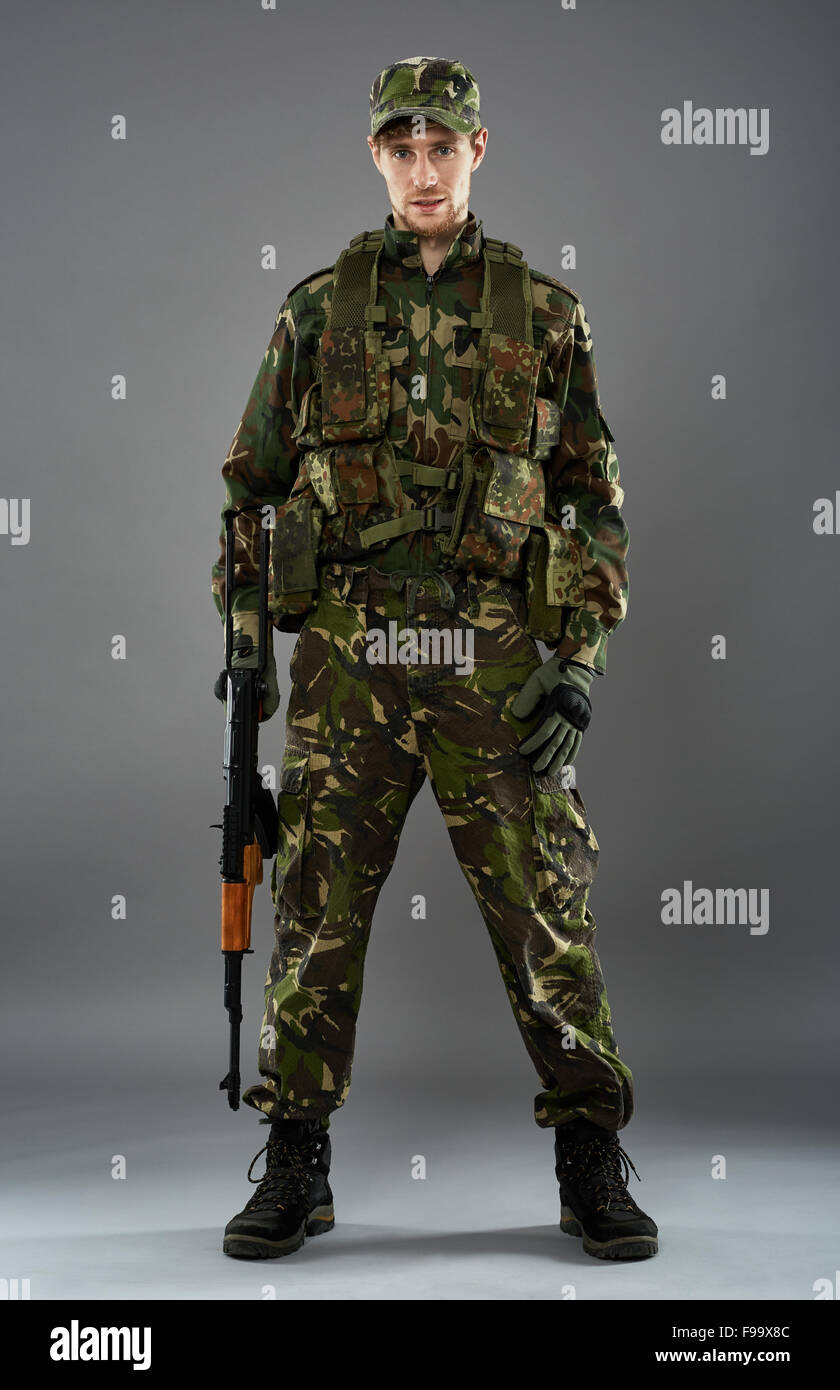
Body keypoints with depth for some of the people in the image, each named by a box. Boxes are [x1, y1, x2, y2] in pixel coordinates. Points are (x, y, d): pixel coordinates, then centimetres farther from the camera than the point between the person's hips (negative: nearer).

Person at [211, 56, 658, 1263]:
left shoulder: (544, 315, 8)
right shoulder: (319, 309, 10)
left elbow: (598, 498, 8)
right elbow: (251, 483, 13)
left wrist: (581, 664, -2)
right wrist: (244, 643, 6)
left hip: (496, 659, -1)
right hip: (346, 654, 1)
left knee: (548, 912, 0)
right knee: (319, 911, 3)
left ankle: (592, 1170, 14)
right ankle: (295, 1169, 16)